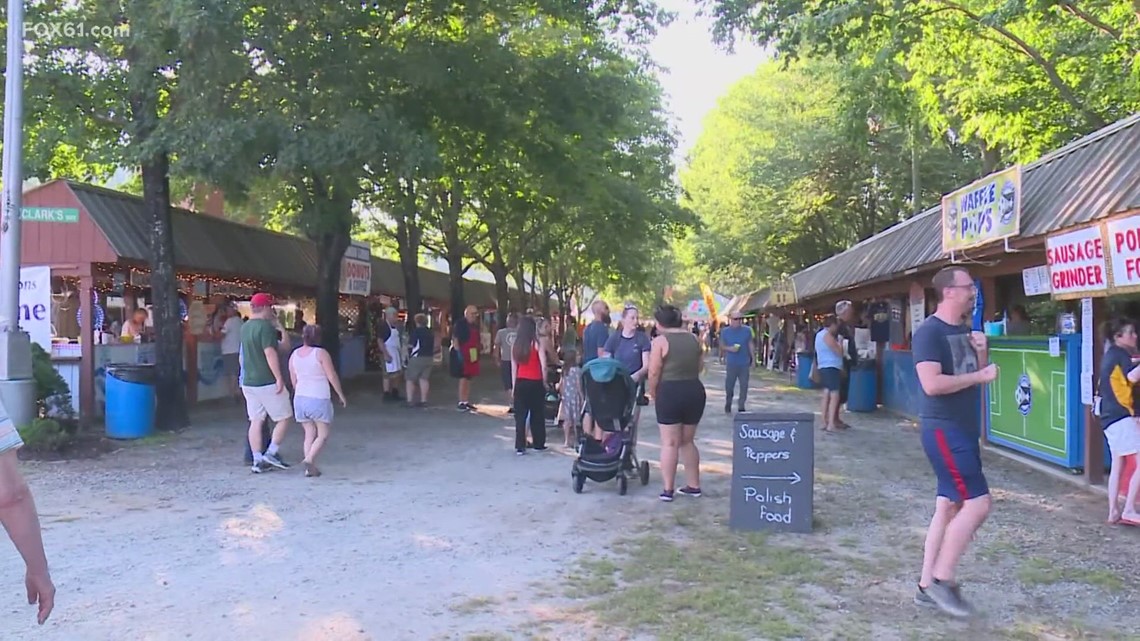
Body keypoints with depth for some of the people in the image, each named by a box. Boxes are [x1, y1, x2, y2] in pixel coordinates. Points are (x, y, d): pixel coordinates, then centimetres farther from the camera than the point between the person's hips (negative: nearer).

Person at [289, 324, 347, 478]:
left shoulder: (294, 355, 6)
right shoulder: (321, 353, -10)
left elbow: (294, 381, 12)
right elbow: (332, 377, -9)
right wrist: (341, 395, 2)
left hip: (300, 398, 6)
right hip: (319, 399, -5)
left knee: (309, 433, 12)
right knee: (323, 434, 3)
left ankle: (310, 467, 5)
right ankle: (309, 459, -17)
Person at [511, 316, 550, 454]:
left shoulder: (516, 345, 4)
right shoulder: (536, 344, -8)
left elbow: (513, 367, 6)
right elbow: (543, 366, -14)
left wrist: (514, 385, 11)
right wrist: (545, 382, 0)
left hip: (520, 383, 3)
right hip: (535, 383, -3)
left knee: (520, 416, 5)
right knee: (537, 415, 12)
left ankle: (520, 447, 1)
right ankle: (538, 444, 22)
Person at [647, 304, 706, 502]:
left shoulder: (660, 341, -8)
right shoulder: (694, 339, 9)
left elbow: (654, 373, -11)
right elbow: (700, 367, 13)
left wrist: (653, 394, 2)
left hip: (670, 392, -5)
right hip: (695, 391, 5)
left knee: (669, 443, 1)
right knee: (687, 441, 17)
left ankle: (668, 489, 3)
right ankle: (694, 486, 21)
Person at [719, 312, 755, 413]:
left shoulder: (747, 330, -1)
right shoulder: (725, 331, -1)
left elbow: (750, 345, 6)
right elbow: (722, 346, 6)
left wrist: (752, 360, 4)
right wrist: (729, 348, -15)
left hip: (744, 363, 1)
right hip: (731, 364, -1)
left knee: (744, 386, 3)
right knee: (729, 386, 4)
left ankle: (741, 407, 13)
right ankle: (728, 404, 25)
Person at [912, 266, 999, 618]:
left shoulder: (966, 331, 14)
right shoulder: (929, 331, -14)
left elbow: (978, 375, 19)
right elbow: (932, 384, -25)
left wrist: (982, 354, 0)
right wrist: (979, 376, -16)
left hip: (965, 429, 9)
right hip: (943, 430, -9)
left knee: (949, 506, 10)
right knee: (977, 503, -11)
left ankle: (926, 585, 18)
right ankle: (942, 580, 1)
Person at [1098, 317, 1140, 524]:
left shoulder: (1110, 355, 18)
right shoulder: (1119, 354, -10)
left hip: (1110, 416, 10)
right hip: (1122, 416, -10)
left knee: (1117, 465, 13)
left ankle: (1113, 512, 14)